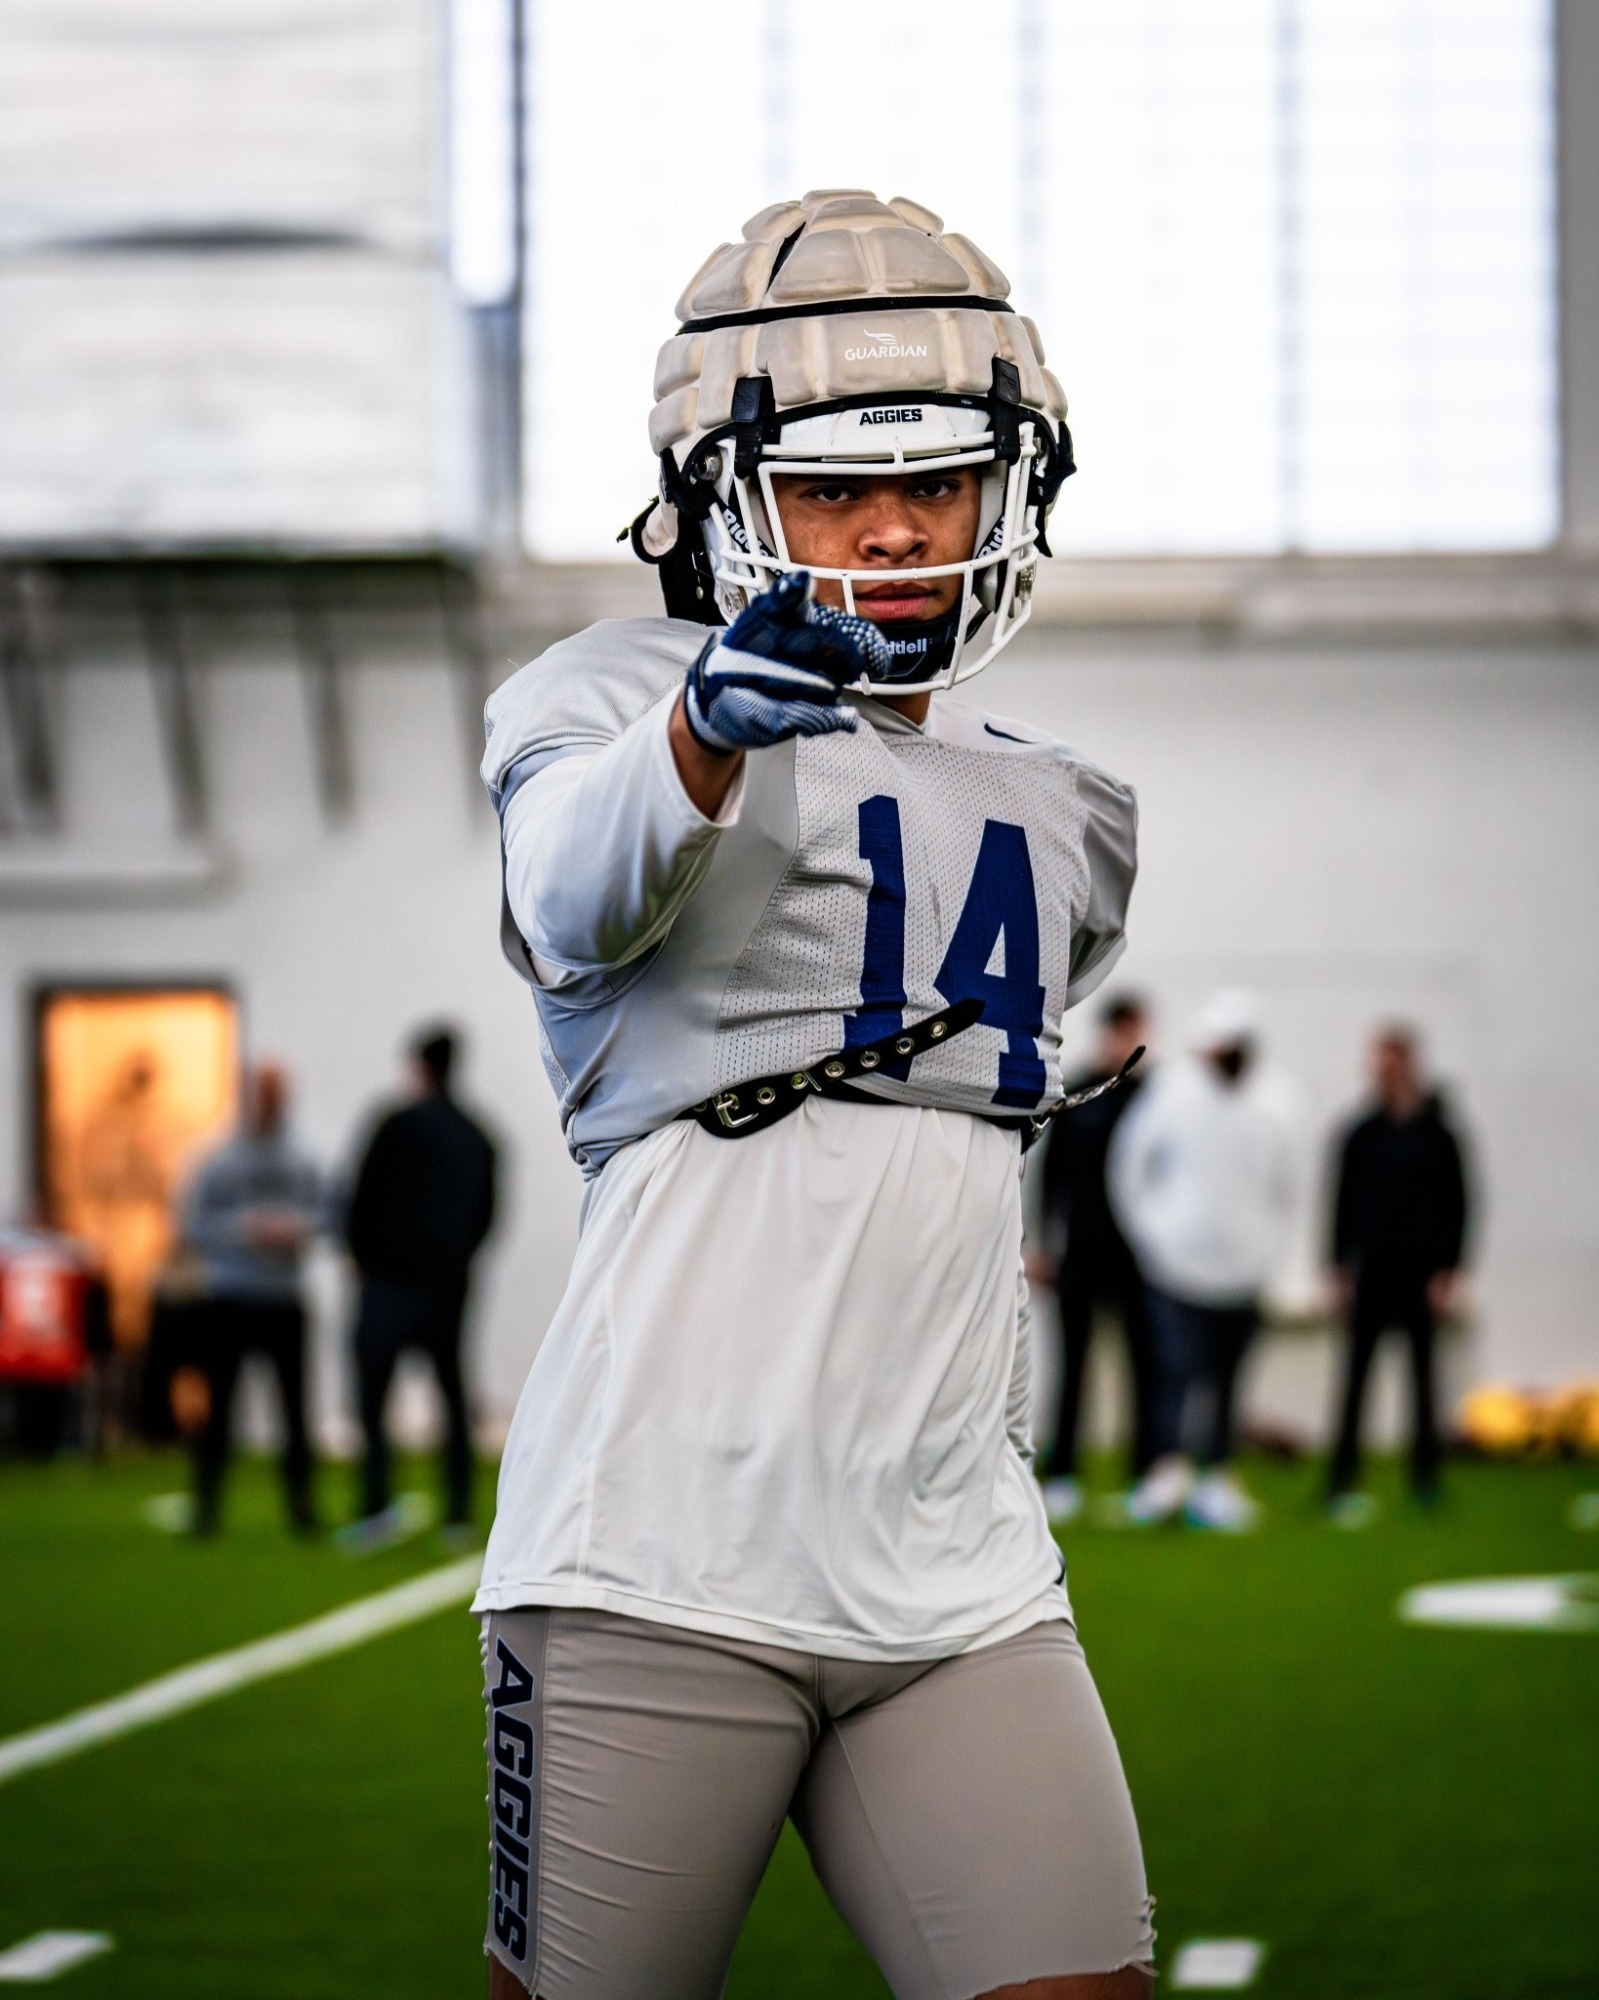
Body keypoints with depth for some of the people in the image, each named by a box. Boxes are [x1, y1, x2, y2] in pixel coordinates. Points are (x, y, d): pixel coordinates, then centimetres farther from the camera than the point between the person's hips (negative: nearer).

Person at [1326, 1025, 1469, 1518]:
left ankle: (1425, 1475, 16)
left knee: (1422, 1374, 7)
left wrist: (1449, 1271, -4)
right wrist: (1340, 1267, 1)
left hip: (1422, 1274, -1)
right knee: (1355, 1373, -1)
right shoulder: (1360, 1135, 2)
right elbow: (1344, 1202, 6)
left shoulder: (1438, 1135, -1)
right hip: (1371, 1271, 1)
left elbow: (1457, 1206, 1)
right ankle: (1342, 1481, 0)